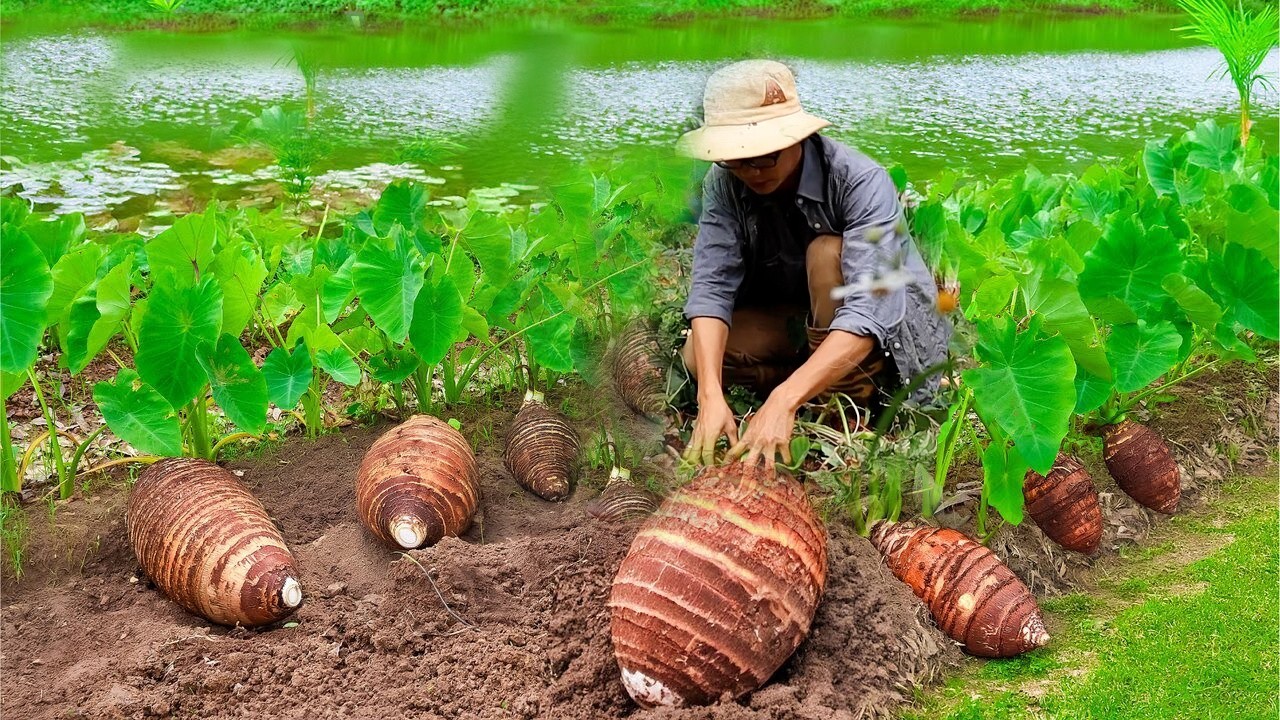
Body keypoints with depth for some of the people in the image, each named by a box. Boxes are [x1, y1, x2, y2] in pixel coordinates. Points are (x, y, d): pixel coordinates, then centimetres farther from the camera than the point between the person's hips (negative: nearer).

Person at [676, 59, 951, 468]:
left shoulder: (861, 182, -30)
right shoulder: (724, 185, -16)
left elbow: (867, 315, -40)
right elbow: (711, 286, -25)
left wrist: (784, 401, -51)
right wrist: (711, 396, -42)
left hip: (894, 327, -4)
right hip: (805, 323, 4)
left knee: (826, 252, -32)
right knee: (698, 356, -19)